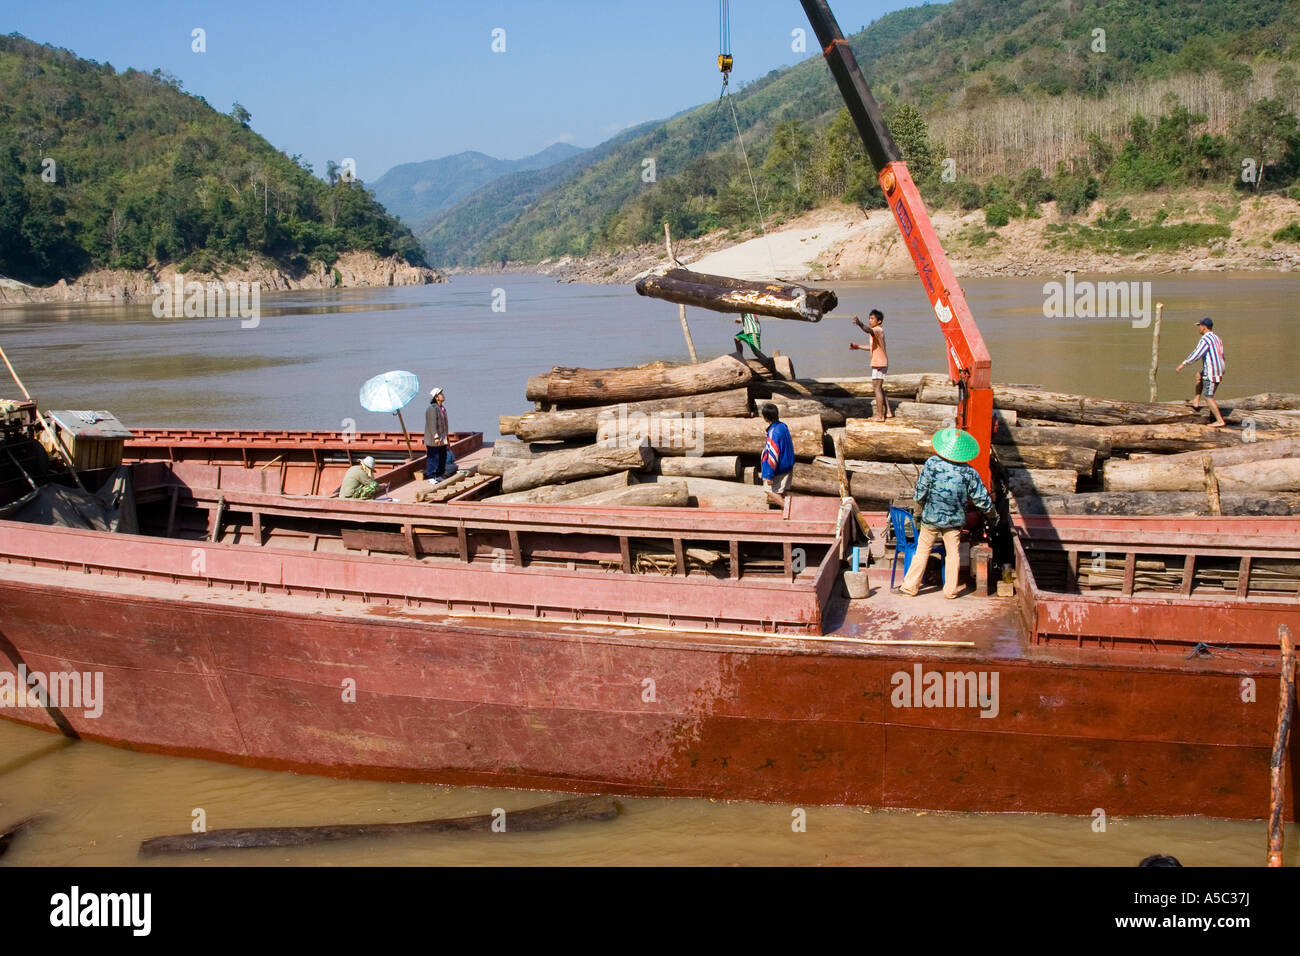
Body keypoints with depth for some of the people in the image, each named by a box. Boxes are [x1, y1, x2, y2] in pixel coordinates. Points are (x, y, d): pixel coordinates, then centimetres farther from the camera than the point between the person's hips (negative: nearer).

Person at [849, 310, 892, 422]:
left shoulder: (878, 330, -14)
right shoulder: (877, 331, 17)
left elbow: (869, 330, -39)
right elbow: (873, 347, 29)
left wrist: (860, 324, -57)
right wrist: (857, 346, 25)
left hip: (879, 363, -10)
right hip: (878, 363, 10)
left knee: (877, 388, -9)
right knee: (879, 388, 18)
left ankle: (880, 415, -8)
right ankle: (888, 412, 22)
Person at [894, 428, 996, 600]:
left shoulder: (932, 464, -14)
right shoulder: (969, 473, -9)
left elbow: (920, 491, -9)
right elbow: (981, 499, -2)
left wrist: (919, 499, 14)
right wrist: (992, 514, 17)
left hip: (931, 516, -1)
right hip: (955, 520, 1)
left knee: (922, 551, 9)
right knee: (953, 553, 13)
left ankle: (910, 586, 13)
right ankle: (950, 590, 17)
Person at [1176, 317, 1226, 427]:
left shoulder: (1205, 339, -14)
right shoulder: (1217, 338, 15)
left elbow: (1196, 355, -19)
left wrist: (1183, 363, -8)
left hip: (1211, 373, -9)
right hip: (1219, 371, 9)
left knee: (1208, 397, -5)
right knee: (1199, 376, 31)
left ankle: (1220, 420, -8)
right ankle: (1196, 401, 31)